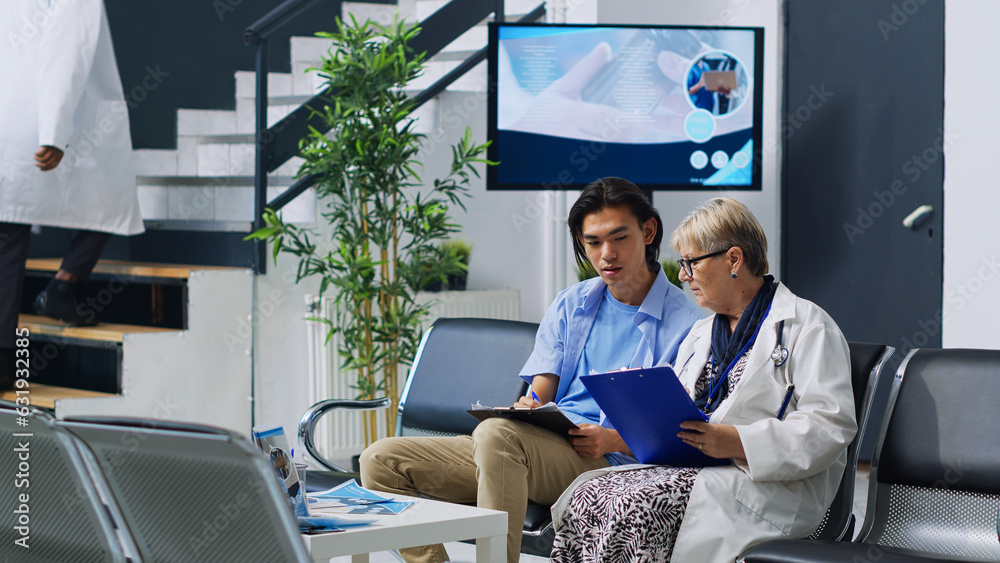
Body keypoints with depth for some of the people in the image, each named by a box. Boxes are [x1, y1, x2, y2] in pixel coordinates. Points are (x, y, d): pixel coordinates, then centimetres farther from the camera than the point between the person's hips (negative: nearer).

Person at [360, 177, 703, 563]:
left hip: (603, 464, -6)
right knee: (381, 460, -9)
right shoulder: (570, 305, 20)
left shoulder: (686, 324, 2)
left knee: (498, 432, -38)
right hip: (538, 449, 6)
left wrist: (615, 440, -19)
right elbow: (540, 393, 14)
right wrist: (530, 404, -11)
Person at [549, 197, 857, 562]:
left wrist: (738, 442, -21)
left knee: (634, 506, -31)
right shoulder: (700, 334, 27)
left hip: (771, 488, -7)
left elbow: (832, 425, -12)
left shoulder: (807, 325, 0)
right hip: (691, 469, 7)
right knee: (586, 495, -20)